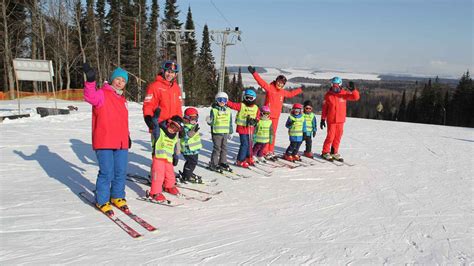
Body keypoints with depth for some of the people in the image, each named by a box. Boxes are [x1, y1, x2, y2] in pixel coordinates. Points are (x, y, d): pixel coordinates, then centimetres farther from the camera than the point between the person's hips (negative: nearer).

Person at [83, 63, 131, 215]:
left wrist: (127, 135, 26)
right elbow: (90, 97, -27)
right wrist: (90, 81, -41)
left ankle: (117, 197, 28)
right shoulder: (103, 94, -5)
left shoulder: (122, 99, 18)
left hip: (121, 143, 7)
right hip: (104, 142, -7)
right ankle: (102, 201, 12)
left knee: (121, 172, 11)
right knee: (106, 173, -4)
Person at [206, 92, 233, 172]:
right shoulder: (214, 110, -4)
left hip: (225, 133, 5)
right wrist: (209, 121, -26)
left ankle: (223, 163, 22)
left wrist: (230, 132, 14)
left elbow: (230, 122, 15)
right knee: (217, 148, -3)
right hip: (216, 133, -5)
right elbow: (211, 122, -3)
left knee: (224, 148, 11)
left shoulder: (228, 110, 9)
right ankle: (213, 164, 7)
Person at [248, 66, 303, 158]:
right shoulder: (270, 88, -6)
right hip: (267, 115, -7)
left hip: (276, 116, 7)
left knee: (273, 133, 12)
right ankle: (265, 151, -1)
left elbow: (291, 94, 31)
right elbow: (261, 82, -17)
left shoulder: (283, 92, 14)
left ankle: (271, 151, 21)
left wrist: (300, 89, 39)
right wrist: (254, 73, -28)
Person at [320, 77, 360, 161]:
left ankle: (334, 153, 24)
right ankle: (325, 152, 12)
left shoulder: (344, 93, -1)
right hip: (331, 120, -3)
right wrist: (323, 119, 3)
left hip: (341, 120, 3)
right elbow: (324, 108, 3)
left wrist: (353, 90, -28)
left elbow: (356, 97, -10)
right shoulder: (328, 95, -3)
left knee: (338, 137, 10)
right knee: (330, 137, -3)